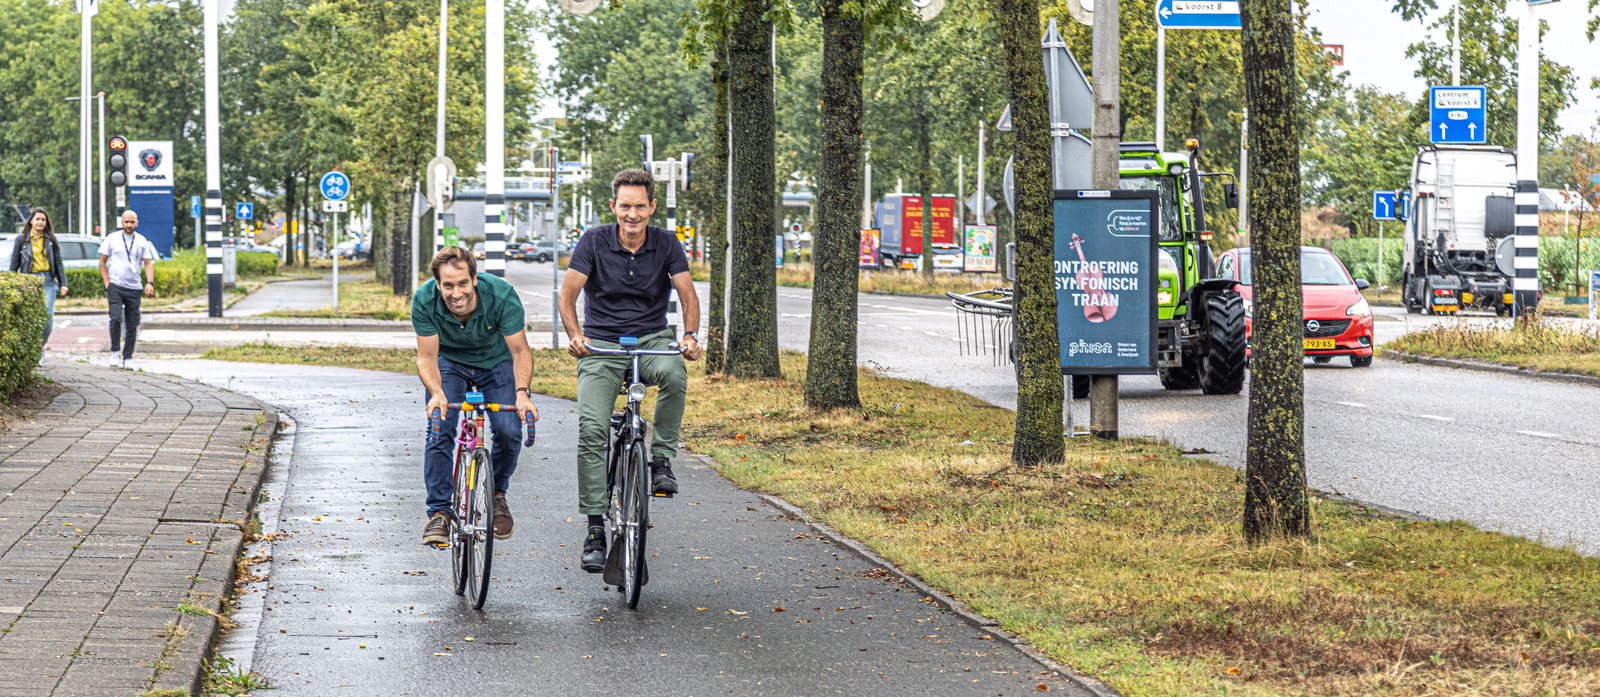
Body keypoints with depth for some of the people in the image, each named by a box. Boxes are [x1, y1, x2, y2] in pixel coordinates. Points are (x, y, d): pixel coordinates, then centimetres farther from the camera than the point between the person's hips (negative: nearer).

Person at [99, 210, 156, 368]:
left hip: (134, 288, 2)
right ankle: (115, 351, -2)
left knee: (132, 325, 2)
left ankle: (127, 357, 12)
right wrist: (107, 282, -2)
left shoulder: (143, 242, 8)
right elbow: (102, 261, 8)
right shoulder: (112, 239, 4)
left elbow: (148, 264, 5)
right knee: (116, 319, -18)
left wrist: (150, 283, -11)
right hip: (115, 286, -2)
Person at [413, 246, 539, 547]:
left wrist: (521, 392, -42)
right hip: (449, 362, 0)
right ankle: (438, 513, -8)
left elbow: (520, 351, -25)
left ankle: (497, 495, 11)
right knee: (439, 430, -20)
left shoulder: (502, 295, -32)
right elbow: (427, 357, -23)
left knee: (509, 431, -18)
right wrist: (436, 393, -42)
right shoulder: (424, 302, -28)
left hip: (496, 362, 0)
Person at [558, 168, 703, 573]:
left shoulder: (666, 244, 0)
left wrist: (689, 335, -26)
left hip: (652, 340, 1)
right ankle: (595, 529, -12)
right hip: (601, 347, -1)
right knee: (592, 430, -18)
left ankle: (662, 458, -15)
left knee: (673, 372, -36)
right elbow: (568, 294, -9)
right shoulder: (594, 242, -4)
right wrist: (574, 335, -27)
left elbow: (687, 294, -7)